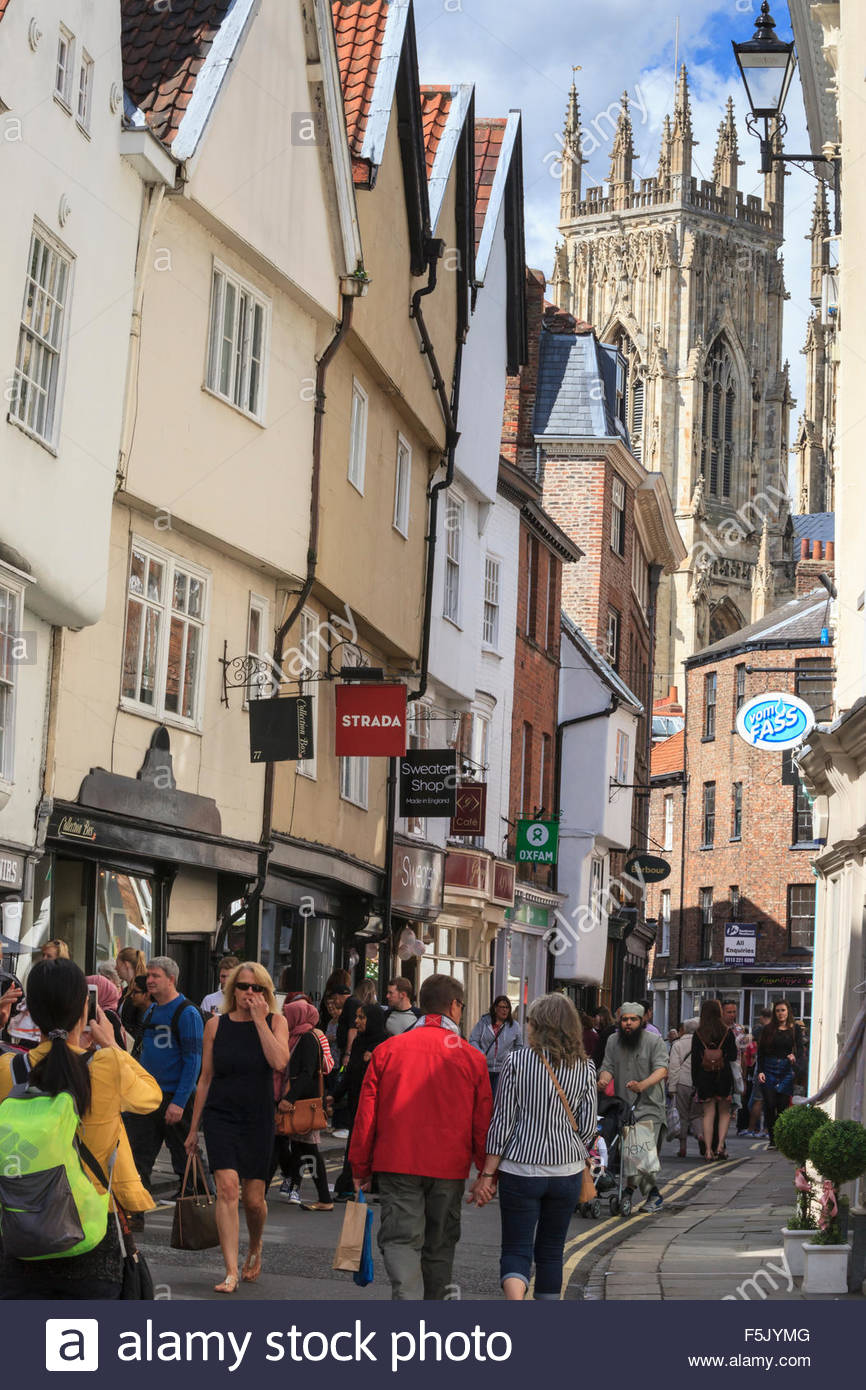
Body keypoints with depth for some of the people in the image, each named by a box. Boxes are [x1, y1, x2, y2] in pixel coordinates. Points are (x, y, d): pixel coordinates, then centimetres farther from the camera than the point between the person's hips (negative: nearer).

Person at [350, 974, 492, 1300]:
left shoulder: (387, 1050, 0)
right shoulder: (472, 1057, 0)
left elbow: (366, 1114, 2)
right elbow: (483, 1122, 3)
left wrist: (360, 1169, 10)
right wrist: (487, 1172, 13)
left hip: (397, 1163, -1)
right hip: (449, 1166, 1)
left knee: (400, 1240, -1)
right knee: (439, 1244, 15)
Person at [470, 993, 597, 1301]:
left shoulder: (517, 1061, -6)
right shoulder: (585, 1067, 2)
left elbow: (502, 1121, -7)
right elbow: (588, 1127, 4)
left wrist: (487, 1174, -2)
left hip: (520, 1170, -3)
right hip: (567, 1172, 3)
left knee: (516, 1250, 1)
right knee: (551, 1251, 16)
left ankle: (515, 1302, -25)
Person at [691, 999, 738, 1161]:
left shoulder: (698, 1034, -2)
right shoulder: (727, 1032, -4)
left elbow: (695, 1059, -1)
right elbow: (733, 1056, 0)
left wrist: (695, 1081, 5)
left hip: (704, 1077, 1)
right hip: (724, 1075, 0)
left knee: (708, 1113, 5)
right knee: (724, 1112, 12)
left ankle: (709, 1151, 1)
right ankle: (720, 1145, -2)